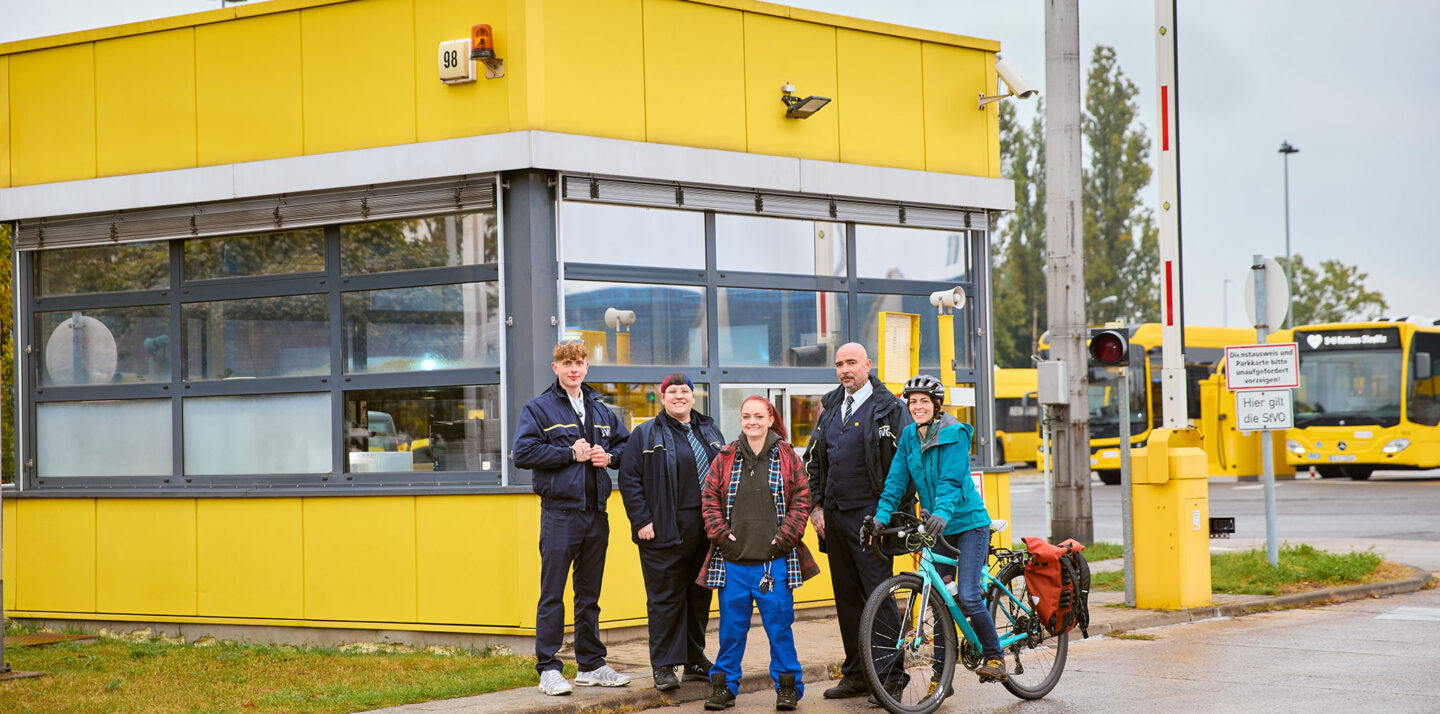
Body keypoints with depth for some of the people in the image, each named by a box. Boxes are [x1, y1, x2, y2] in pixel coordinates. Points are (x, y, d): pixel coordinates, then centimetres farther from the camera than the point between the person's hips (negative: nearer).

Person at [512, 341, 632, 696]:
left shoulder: (601, 410, 14)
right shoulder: (538, 409, -3)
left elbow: (625, 441, 24)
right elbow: (523, 453, -13)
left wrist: (610, 455, 1)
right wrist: (570, 454, -14)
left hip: (596, 513, 6)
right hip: (560, 513, -5)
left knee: (590, 594, 13)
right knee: (552, 594, -5)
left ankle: (591, 664, 20)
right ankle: (548, 668, -2)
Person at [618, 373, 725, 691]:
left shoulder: (709, 431, 15)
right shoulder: (646, 435, 1)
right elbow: (629, 480, -3)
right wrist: (641, 521, -12)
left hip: (705, 534, 5)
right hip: (665, 534, -5)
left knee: (700, 597, 10)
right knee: (665, 597, -3)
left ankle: (695, 661, 21)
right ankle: (663, 666, 3)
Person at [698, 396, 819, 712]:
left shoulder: (787, 458, 4)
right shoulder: (725, 459, 7)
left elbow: (801, 499, 3)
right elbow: (709, 498, 8)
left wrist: (785, 536, -6)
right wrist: (721, 534, -3)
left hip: (774, 560, -1)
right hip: (733, 560, 2)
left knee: (779, 624, 0)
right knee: (731, 626, 6)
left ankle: (787, 687, 10)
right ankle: (723, 686, 16)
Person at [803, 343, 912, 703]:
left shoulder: (888, 408, -4)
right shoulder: (831, 407, 15)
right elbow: (813, 460, 18)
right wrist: (817, 505, 8)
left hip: (870, 516, -6)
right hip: (834, 517, 6)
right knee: (846, 597, 10)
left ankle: (890, 676, -4)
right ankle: (855, 674, 16)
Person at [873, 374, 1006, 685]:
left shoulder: (955, 434, -14)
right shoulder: (908, 436, 3)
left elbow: (951, 480, -24)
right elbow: (896, 480, 0)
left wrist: (942, 513, -40)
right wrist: (882, 516, -13)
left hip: (968, 522, -5)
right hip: (936, 527, 6)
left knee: (967, 596, -14)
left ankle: (994, 657, 6)